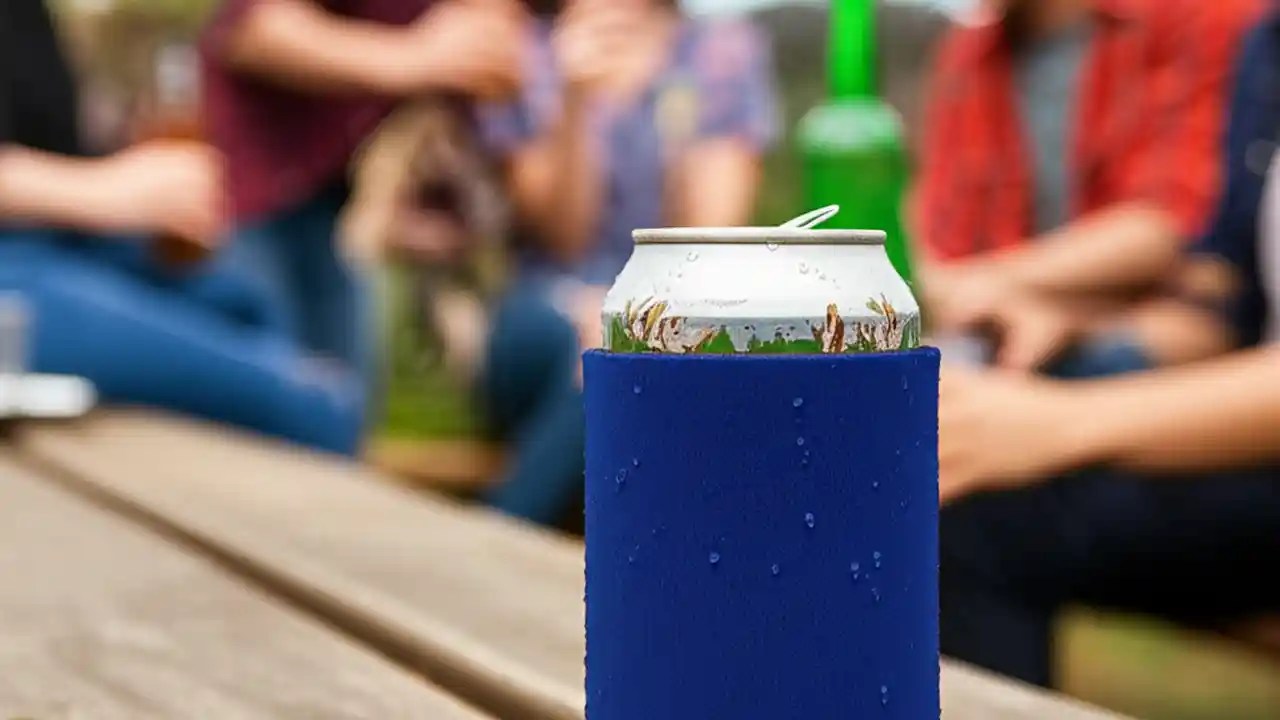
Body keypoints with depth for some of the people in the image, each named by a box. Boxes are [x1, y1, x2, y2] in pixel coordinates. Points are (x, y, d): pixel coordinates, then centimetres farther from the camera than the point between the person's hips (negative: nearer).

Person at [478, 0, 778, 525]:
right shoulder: (529, 58, 5)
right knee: (545, 325, -35)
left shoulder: (724, 50, 5)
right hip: (557, 308, 0)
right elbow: (562, 237, -2)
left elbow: (713, 233, -4)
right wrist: (576, 104, -17)